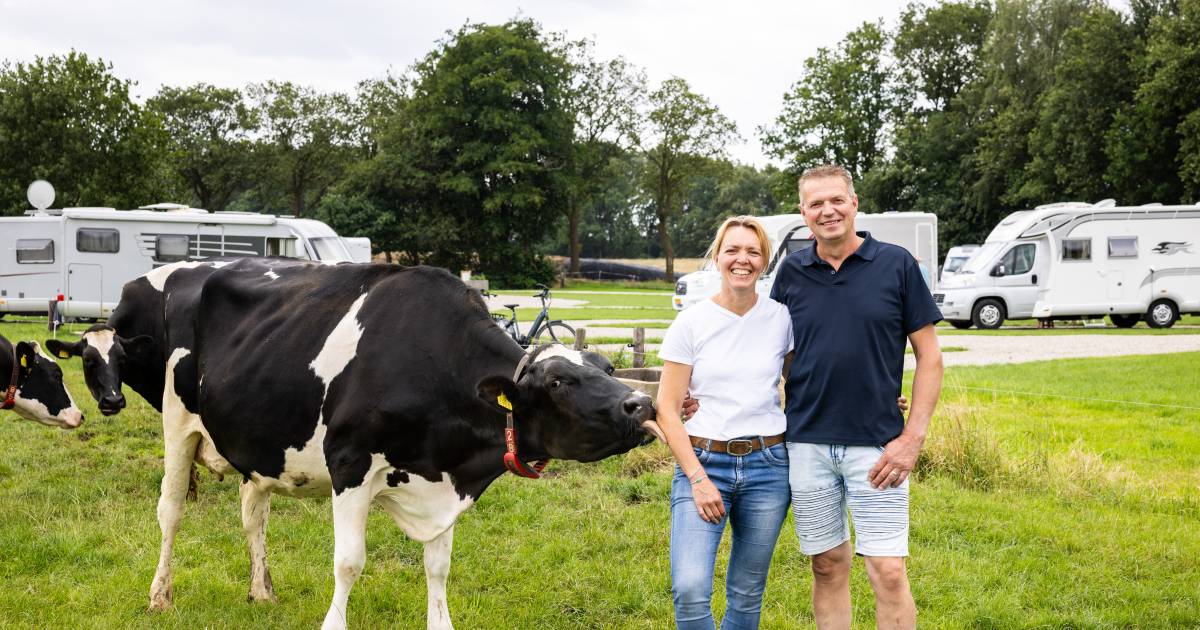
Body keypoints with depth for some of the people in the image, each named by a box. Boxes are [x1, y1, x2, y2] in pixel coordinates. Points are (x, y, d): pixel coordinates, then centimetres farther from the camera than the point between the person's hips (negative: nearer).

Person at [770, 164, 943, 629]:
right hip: (806, 445, 2)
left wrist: (912, 437, -8)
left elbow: (929, 356, 0)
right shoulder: (791, 272, 5)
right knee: (828, 568, 10)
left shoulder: (896, 265, -2)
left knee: (889, 574, -4)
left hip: (876, 447, -2)